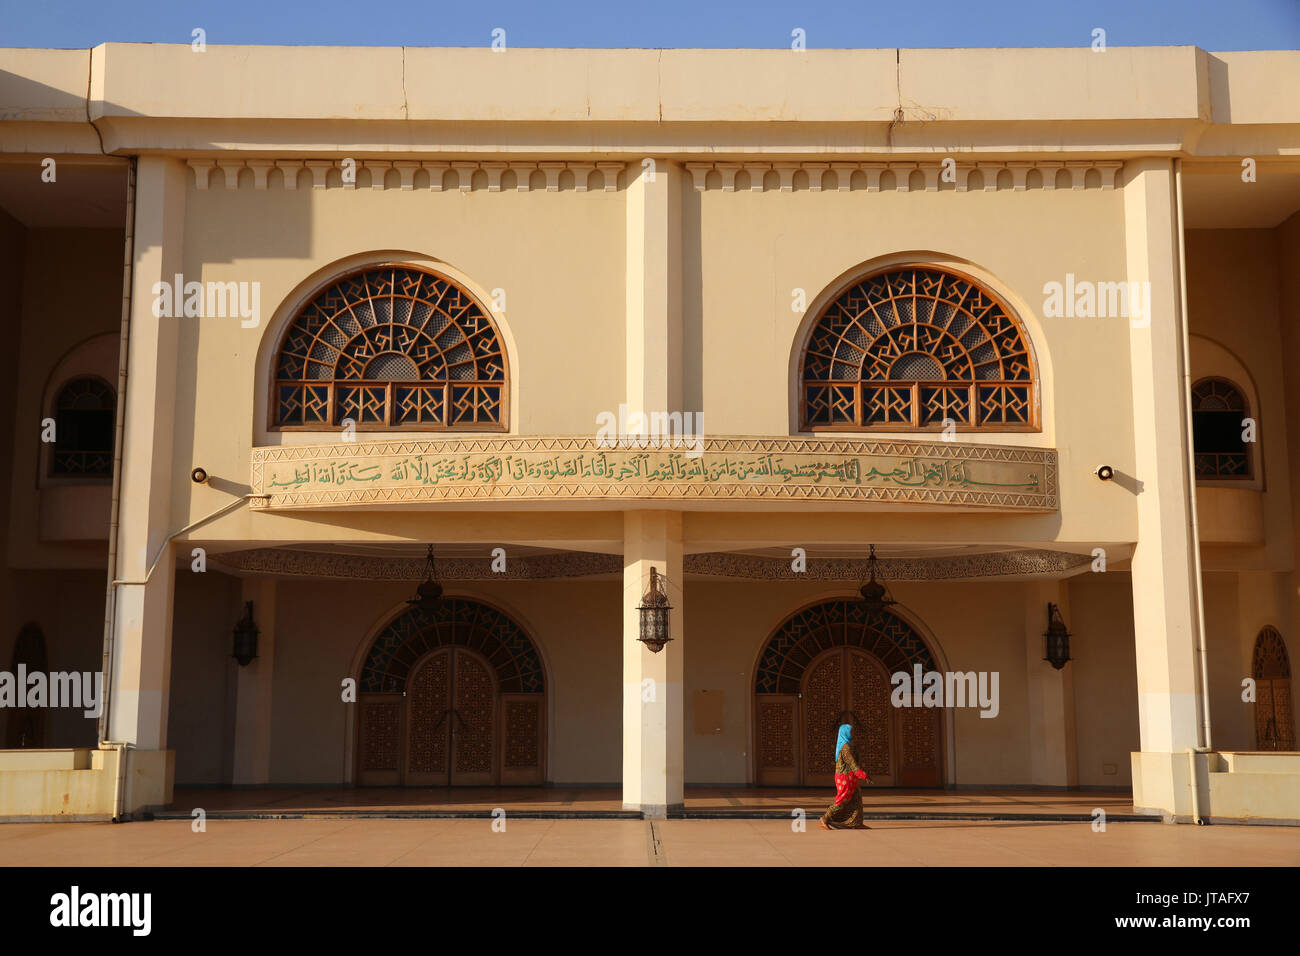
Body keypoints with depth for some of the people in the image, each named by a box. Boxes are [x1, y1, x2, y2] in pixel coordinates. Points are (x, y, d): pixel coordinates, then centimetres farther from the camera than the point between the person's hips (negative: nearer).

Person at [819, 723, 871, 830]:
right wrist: (864, 776, -22)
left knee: (856, 799, 9)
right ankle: (826, 819, 0)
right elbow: (852, 764, -22)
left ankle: (857, 823, 8)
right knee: (842, 801, -4)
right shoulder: (846, 747, -18)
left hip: (843, 777, 10)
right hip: (846, 777, -10)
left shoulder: (841, 745, 13)